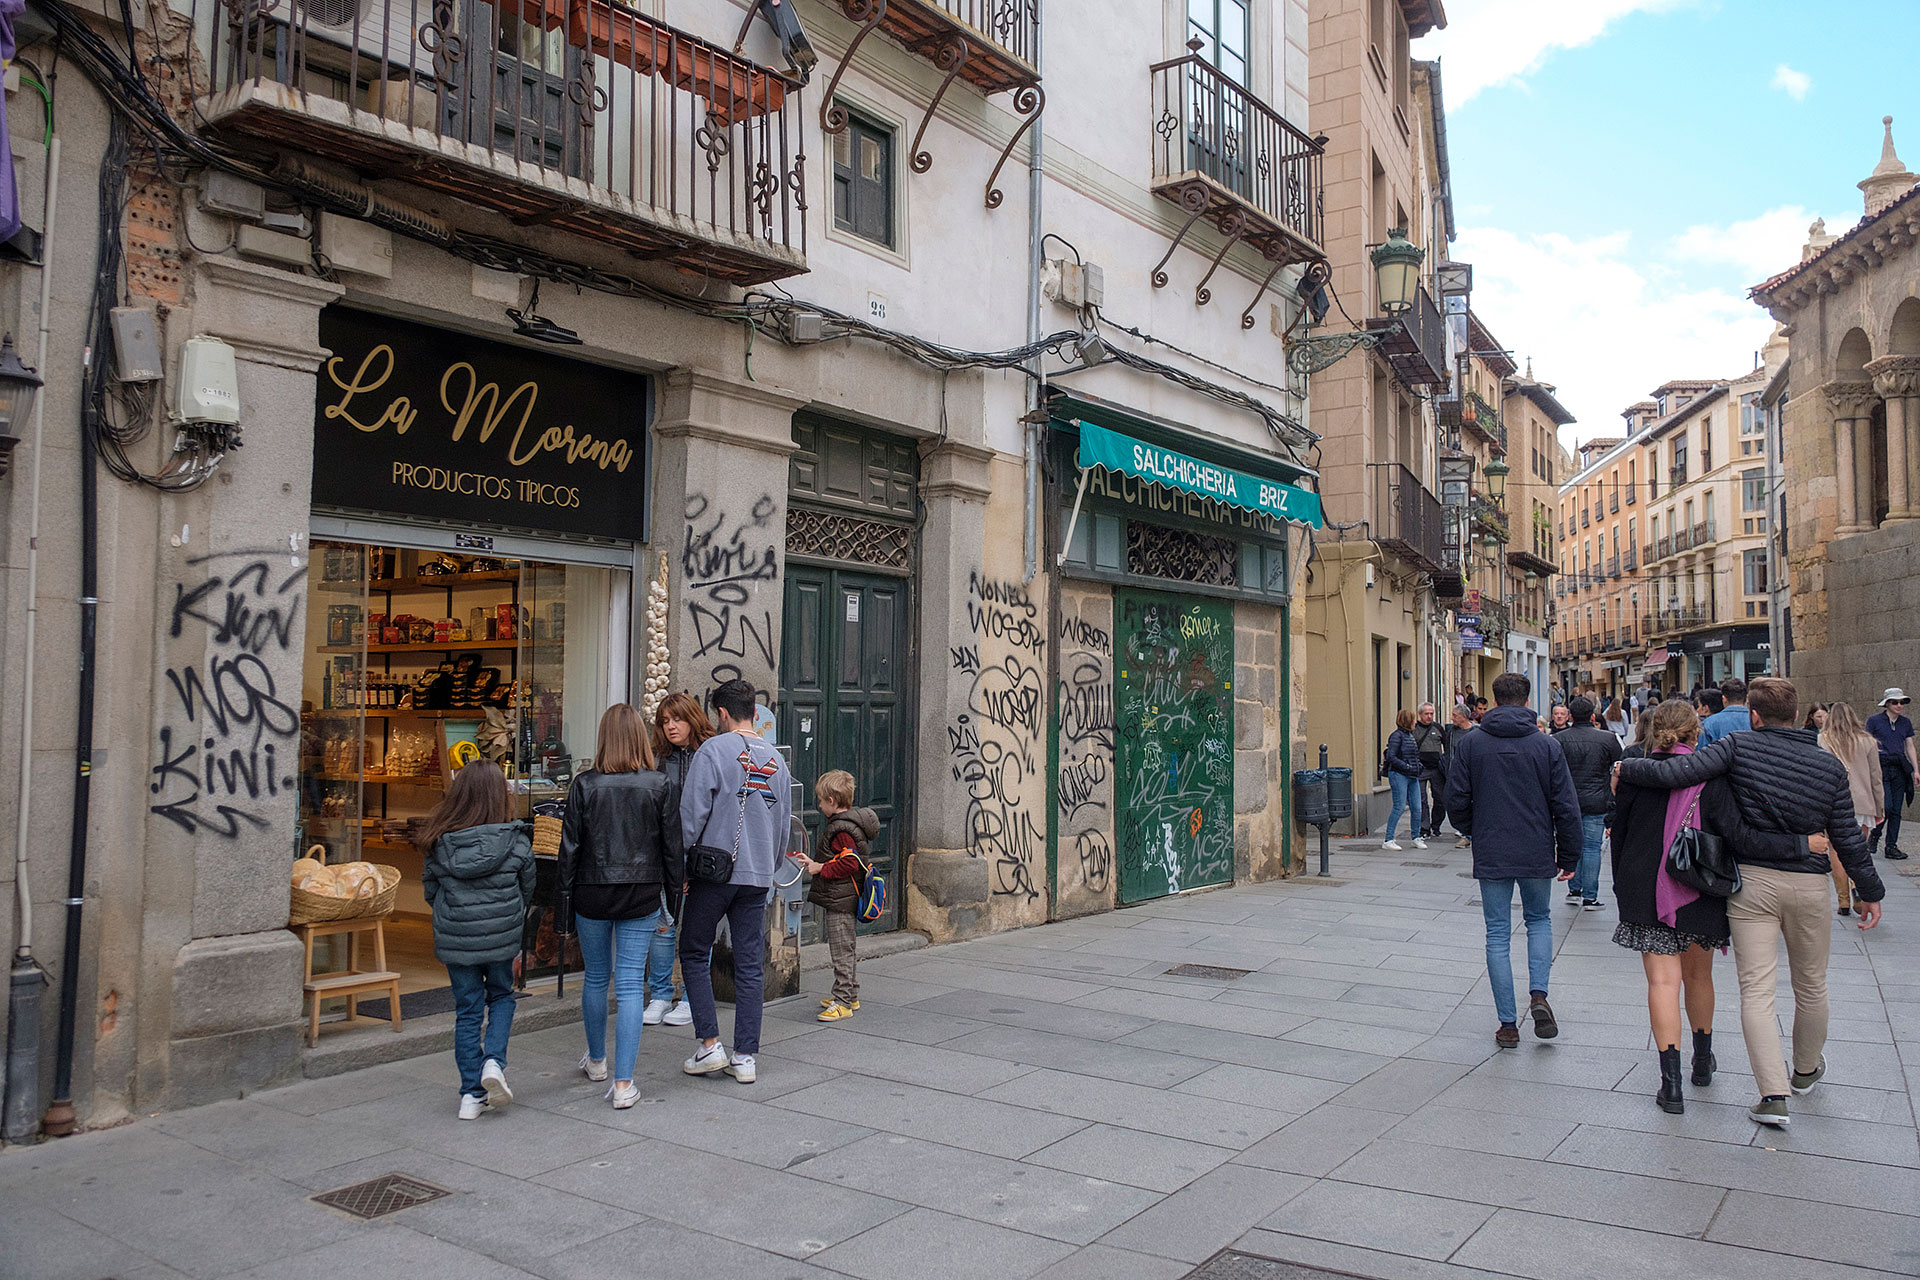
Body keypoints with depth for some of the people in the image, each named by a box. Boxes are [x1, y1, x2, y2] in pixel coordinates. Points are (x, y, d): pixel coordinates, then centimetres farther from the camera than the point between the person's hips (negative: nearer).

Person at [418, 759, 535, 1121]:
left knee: (467, 1010, 11)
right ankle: (494, 1061, 1)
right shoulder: (515, 840, -11)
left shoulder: (439, 843, -7)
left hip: (454, 938, 1)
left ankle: (472, 1094, 13)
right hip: (501, 936, -1)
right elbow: (527, 891, 0)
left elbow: (430, 892, 4)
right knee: (502, 997, 22)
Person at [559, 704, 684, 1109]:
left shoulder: (584, 784, -6)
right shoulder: (658, 785, -5)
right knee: (631, 984, 1)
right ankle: (623, 1083, -1)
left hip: (592, 894, 1)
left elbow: (570, 846, -2)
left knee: (596, 978, 18)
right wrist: (673, 897, 9)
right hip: (642, 894, -1)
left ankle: (597, 1061, 38)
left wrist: (565, 897, 7)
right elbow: (672, 845, -1)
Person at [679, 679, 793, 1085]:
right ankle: (746, 1058, 9)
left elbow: (693, 812, -12)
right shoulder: (776, 760, 9)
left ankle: (710, 1044, 6)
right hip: (758, 876, 5)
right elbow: (784, 824, 15)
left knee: (695, 954, 10)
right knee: (750, 966, 7)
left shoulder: (713, 750, -8)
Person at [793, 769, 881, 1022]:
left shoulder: (842, 829, -20)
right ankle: (850, 996, 29)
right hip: (843, 900, 11)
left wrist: (820, 868, -18)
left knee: (841, 952, -5)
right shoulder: (845, 823, 13)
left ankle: (843, 1002, 1)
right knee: (844, 951, 19)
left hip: (839, 901, -11)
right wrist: (813, 863, 16)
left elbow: (849, 864, -26)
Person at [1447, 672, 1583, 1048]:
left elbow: (1456, 801, -2)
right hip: (1537, 855, 0)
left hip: (1491, 856, 0)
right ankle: (1538, 994, 2)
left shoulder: (1470, 744, -4)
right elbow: (1566, 807, -3)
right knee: (1539, 920, 22)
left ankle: (1508, 1024, 9)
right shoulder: (1547, 744, -5)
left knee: (1498, 935, 7)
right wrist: (1569, 857, 7)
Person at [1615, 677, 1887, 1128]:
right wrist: (1869, 891, 16)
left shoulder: (1740, 746, -8)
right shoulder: (1829, 766, 1)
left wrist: (1625, 768, -3)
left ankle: (1773, 1094, -9)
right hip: (1809, 886, 3)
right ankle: (1806, 1070, 41)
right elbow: (1848, 839, 5)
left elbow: (1673, 773, -20)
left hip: (1751, 882, -3)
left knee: (1757, 989, -1)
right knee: (1811, 985, 20)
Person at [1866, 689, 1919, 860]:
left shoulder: (1906, 723, 13)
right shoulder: (1874, 720, 0)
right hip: (1881, 767, -4)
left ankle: (1892, 846, 9)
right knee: (1886, 806, -13)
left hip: (1900, 769, 4)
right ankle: (1874, 836, 12)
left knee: (1896, 810, 3)